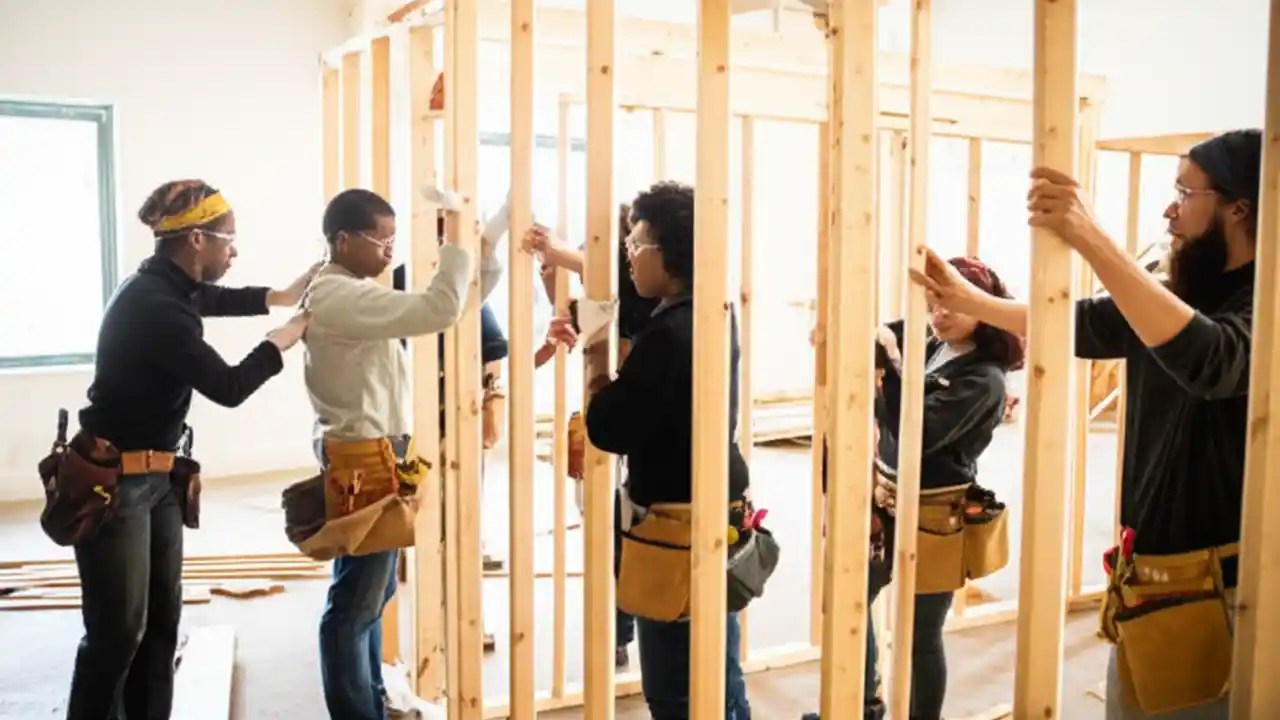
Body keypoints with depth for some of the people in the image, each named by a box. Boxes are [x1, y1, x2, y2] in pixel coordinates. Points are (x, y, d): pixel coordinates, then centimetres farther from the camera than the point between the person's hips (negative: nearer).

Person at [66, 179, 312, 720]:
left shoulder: (167, 286, 3)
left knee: (162, 622, 13)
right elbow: (229, 387, -21)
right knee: (118, 631, -1)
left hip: (157, 476, 9)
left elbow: (219, 299, 27)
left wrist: (281, 297, 15)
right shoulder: (153, 307, -25)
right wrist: (289, 334, -10)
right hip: (112, 481, -9)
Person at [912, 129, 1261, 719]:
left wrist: (1091, 240, -42)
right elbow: (1077, 325, 20)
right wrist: (967, 298, 15)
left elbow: (1211, 361, -38)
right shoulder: (1173, 292, 8)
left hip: (1223, 591, -8)